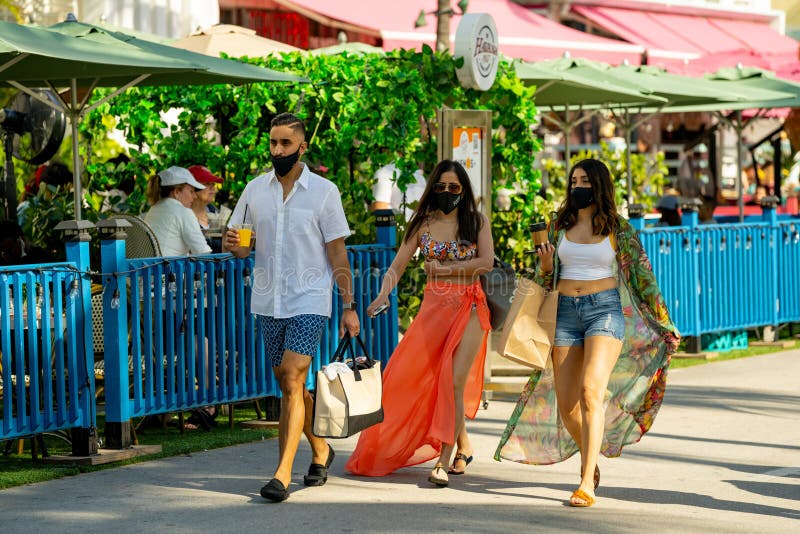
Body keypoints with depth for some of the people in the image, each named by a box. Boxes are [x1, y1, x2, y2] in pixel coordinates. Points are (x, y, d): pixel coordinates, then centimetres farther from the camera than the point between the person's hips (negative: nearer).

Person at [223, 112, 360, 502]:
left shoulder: (324, 191, -3)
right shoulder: (255, 190, 7)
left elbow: (338, 254, 0)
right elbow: (237, 245, 12)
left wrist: (349, 306, -3)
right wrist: (232, 245, -13)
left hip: (309, 301, -5)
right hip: (269, 301, 5)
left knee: (292, 382, -15)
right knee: (288, 384, 13)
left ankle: (282, 474, -17)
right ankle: (320, 450, 35)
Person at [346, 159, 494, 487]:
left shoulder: (477, 222, 5)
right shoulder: (422, 224, 8)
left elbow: (487, 262, -8)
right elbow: (398, 266, 3)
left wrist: (445, 269, -9)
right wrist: (384, 294, -15)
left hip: (469, 309, -3)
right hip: (433, 309, 3)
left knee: (454, 382, -14)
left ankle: (445, 460, -12)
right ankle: (463, 447, 16)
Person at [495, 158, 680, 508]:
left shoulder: (618, 229, 2)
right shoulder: (559, 226, 10)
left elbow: (642, 276, 7)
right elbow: (543, 279, 16)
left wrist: (665, 325, 9)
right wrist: (545, 267, -9)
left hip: (605, 309, -4)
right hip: (565, 312, 4)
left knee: (591, 392, -20)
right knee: (565, 403, 3)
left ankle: (587, 483, -21)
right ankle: (590, 458, 31)